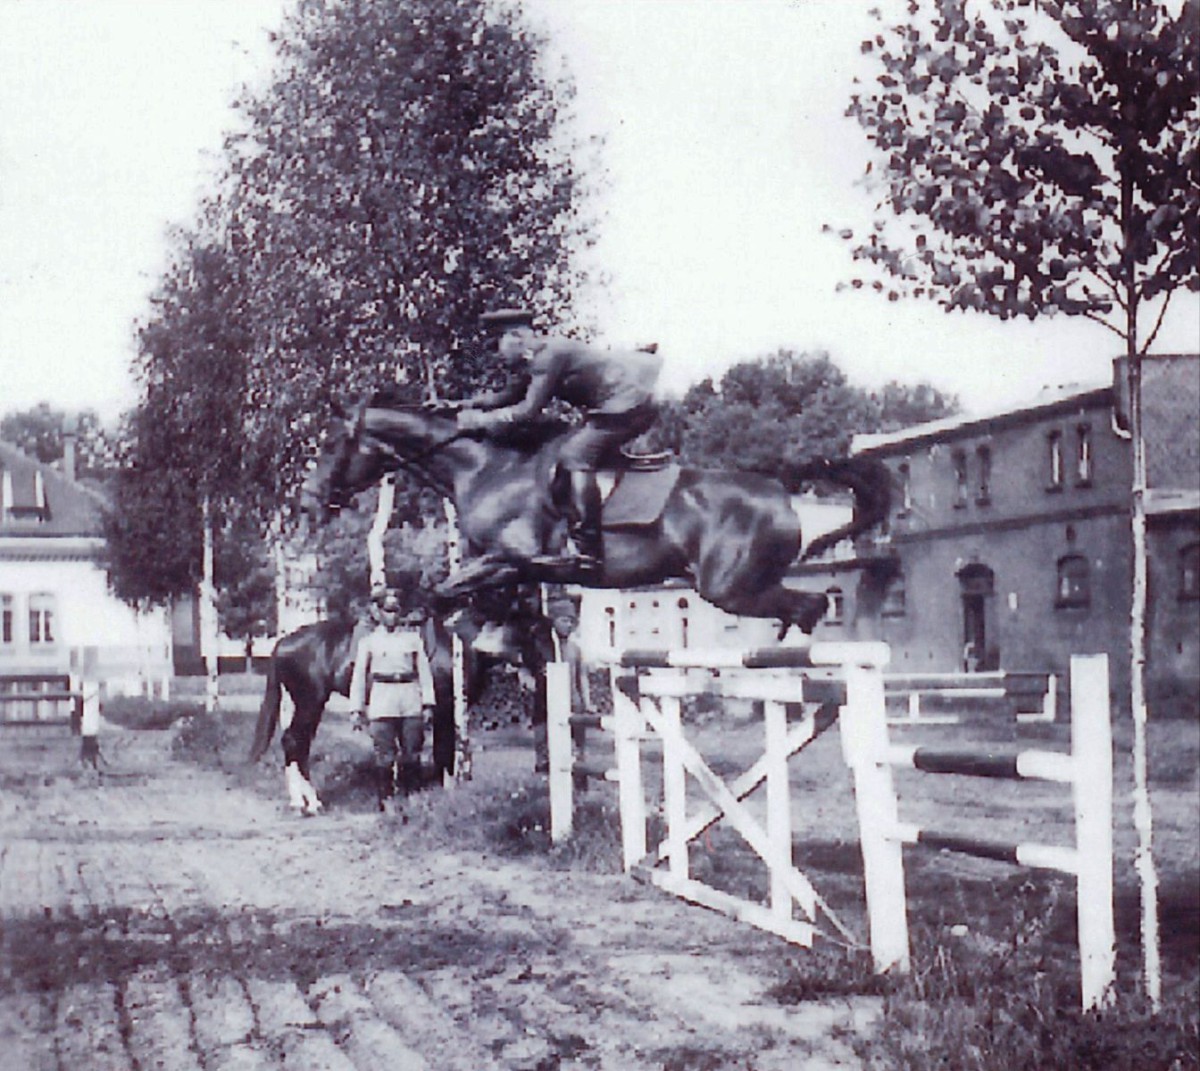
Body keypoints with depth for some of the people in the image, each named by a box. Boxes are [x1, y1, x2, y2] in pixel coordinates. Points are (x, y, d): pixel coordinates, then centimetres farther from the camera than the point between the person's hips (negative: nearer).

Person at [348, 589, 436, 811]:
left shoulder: (413, 637, 8)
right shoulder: (369, 640, 5)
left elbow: (424, 670, 9)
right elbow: (359, 674, 5)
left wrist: (427, 702, 2)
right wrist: (357, 707, 0)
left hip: (410, 699, 2)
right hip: (382, 699, -2)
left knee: (412, 753, 5)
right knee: (385, 754, -2)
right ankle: (386, 799, 3)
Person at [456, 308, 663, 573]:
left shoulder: (549, 354, -18)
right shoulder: (536, 360, 13)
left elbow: (530, 409, -21)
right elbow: (508, 396, 18)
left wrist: (482, 420, -15)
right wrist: (463, 405, 8)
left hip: (629, 403, -11)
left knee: (575, 456, -17)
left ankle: (588, 550, -22)